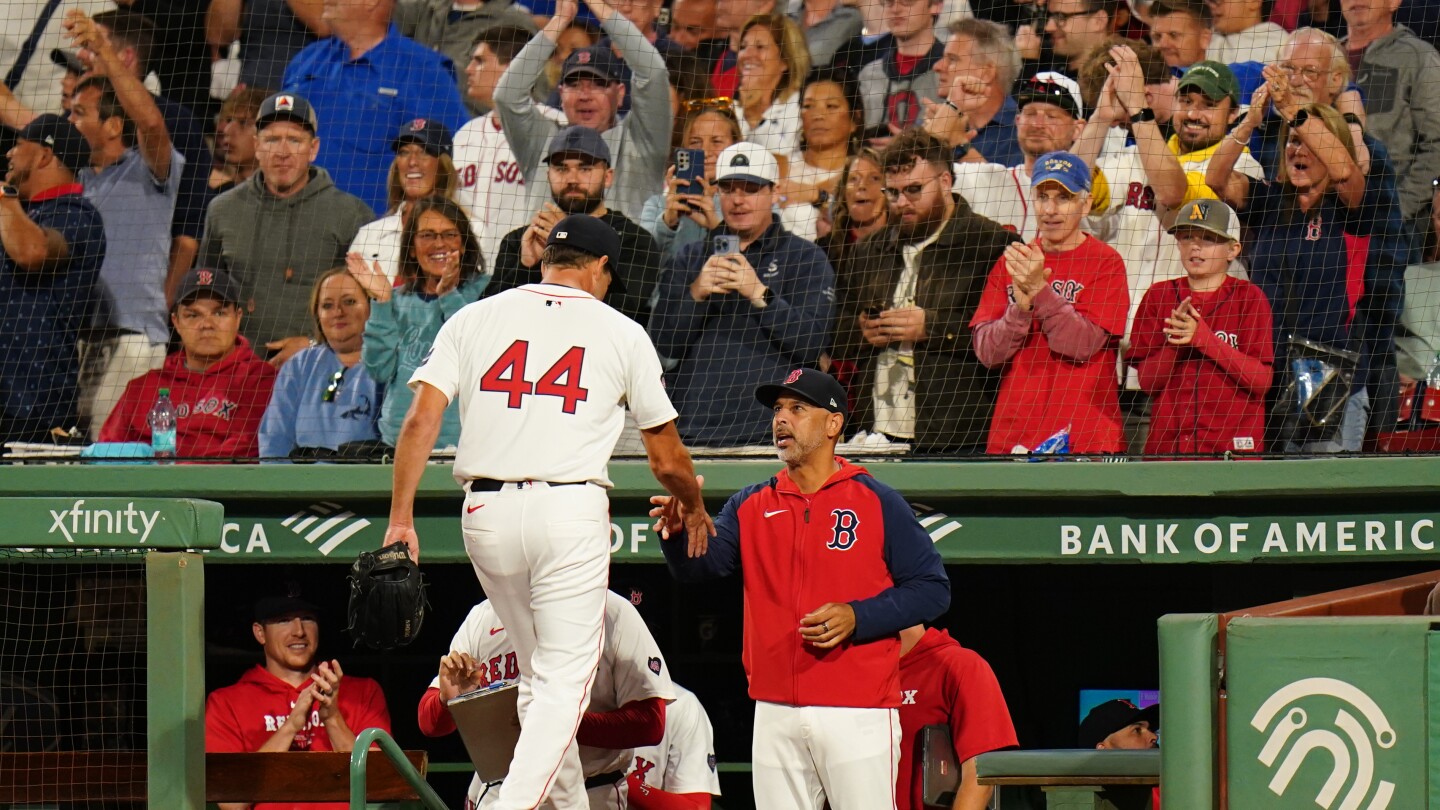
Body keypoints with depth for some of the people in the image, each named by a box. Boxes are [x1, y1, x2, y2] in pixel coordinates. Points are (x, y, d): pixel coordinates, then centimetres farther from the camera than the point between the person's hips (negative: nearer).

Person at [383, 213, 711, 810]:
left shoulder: (474, 319, 11)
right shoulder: (621, 334, 7)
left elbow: (422, 419, -2)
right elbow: (666, 457, 13)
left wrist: (401, 518, -3)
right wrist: (695, 509, 32)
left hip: (486, 511, 3)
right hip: (570, 508, -3)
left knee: (538, 673, 19)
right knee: (564, 678, -5)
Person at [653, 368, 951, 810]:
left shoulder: (878, 502, 1)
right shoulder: (751, 506, 12)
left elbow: (932, 588, -2)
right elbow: (700, 564, -2)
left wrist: (857, 617, -15)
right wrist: (678, 530, -25)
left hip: (858, 712, -4)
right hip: (775, 716, 4)